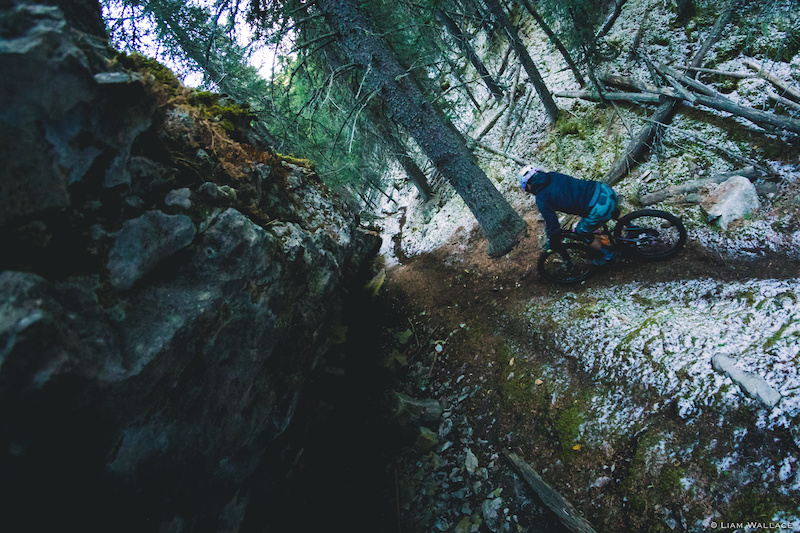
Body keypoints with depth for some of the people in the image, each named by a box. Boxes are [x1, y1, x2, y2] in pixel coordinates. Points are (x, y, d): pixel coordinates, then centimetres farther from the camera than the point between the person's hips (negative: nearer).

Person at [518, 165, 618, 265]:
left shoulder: (541, 199, -6)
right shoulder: (553, 175, 14)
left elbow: (553, 225, -1)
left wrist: (552, 244, 17)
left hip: (600, 209, -6)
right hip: (606, 189, 7)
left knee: (582, 233, 20)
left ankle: (607, 255, 34)